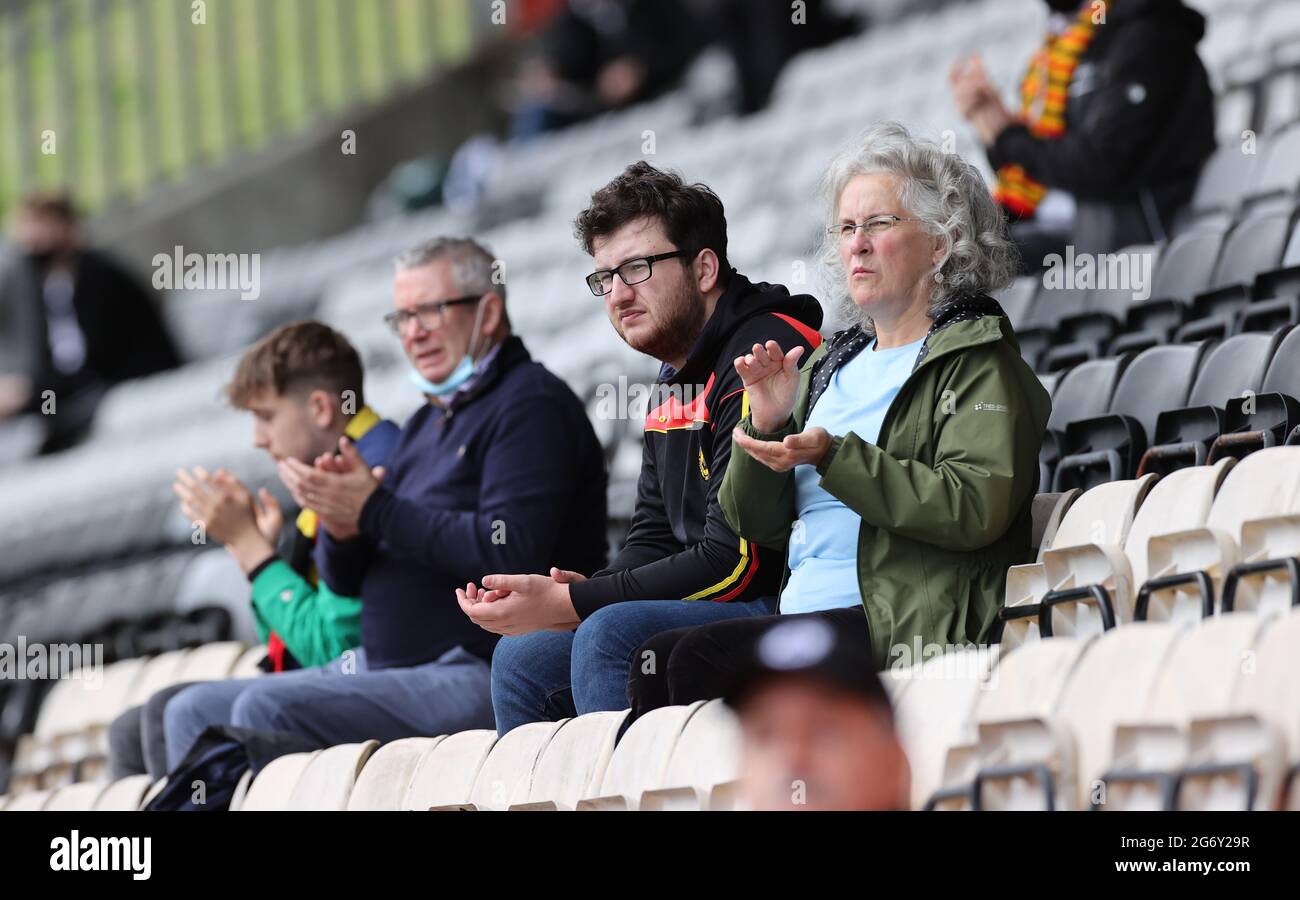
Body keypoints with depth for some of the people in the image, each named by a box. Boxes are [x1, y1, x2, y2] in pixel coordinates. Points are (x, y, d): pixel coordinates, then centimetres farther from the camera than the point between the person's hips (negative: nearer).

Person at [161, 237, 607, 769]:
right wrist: (341, 522, -4)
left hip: (480, 680, -10)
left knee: (266, 708, -27)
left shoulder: (530, 404, -7)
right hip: (382, 666, 10)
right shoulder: (427, 425, 22)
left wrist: (376, 512, -18)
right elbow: (343, 580, 20)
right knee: (193, 712, 6)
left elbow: (510, 551, -22)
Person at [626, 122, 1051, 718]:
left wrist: (834, 458, -19)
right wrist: (767, 425, 2)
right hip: (802, 613, 7)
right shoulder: (829, 365, 25)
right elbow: (755, 524, 22)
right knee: (655, 657, -22)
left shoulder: (977, 362, 3)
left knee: (699, 657, -28)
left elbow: (978, 508, -15)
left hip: (902, 626, -7)